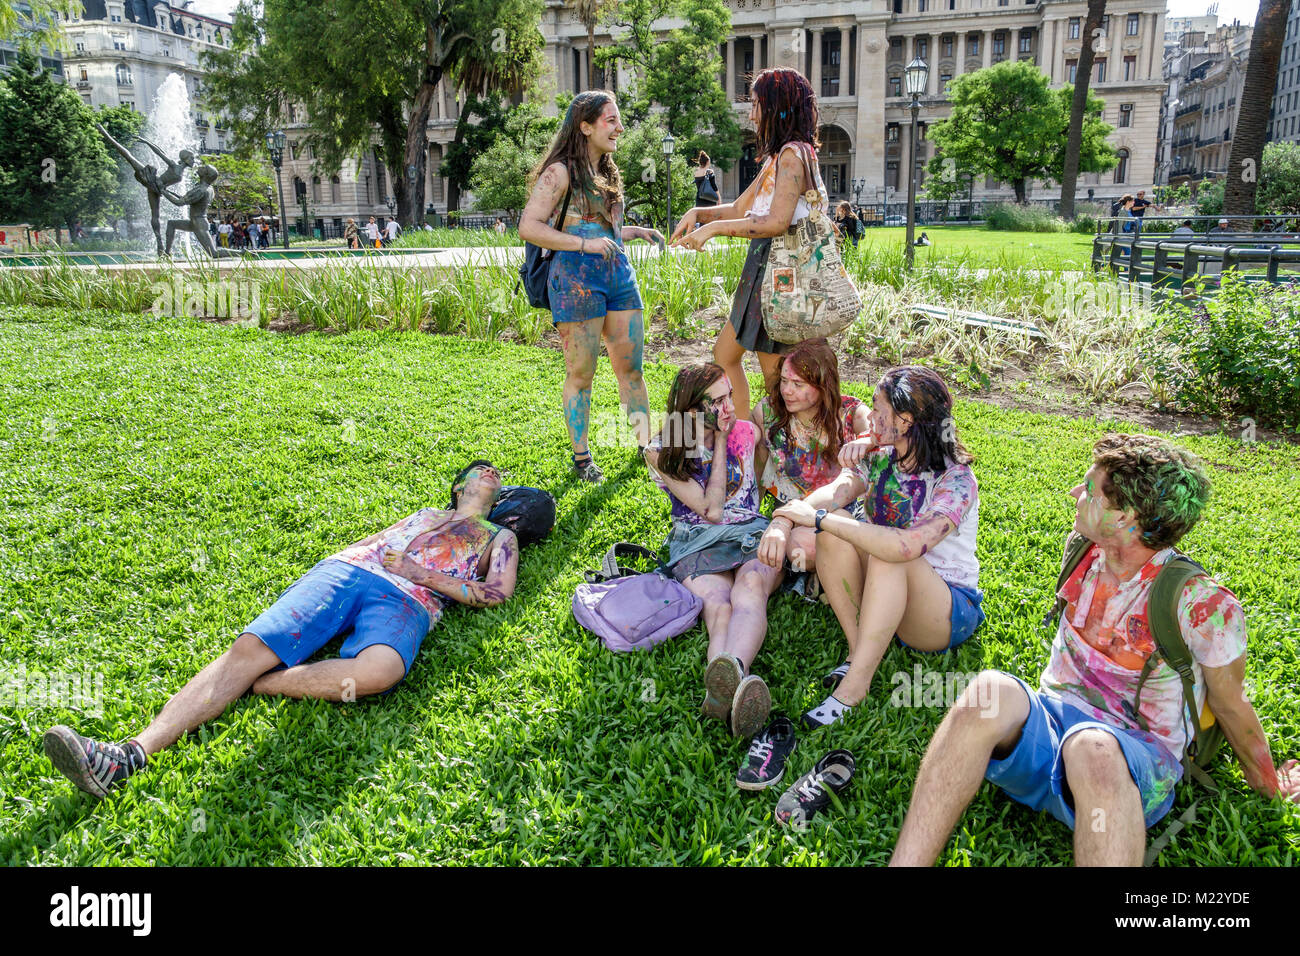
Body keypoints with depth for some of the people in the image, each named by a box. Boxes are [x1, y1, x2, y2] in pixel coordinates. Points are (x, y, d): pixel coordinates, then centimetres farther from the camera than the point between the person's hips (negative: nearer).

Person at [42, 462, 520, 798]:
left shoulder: (500, 536, 26)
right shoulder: (426, 514, 37)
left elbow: (498, 592, 8)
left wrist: (423, 573, 0)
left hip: (407, 601, -3)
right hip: (346, 570, 4)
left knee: (380, 670, -41)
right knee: (249, 647, -22)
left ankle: (257, 683, -25)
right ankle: (135, 751, -32)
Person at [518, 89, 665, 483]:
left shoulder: (606, 173, 19)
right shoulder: (561, 172, -6)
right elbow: (529, 227, -15)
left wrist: (638, 232, 14)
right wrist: (585, 244, -21)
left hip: (619, 274, 7)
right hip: (576, 278, -7)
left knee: (631, 367, 7)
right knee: (581, 373, -1)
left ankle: (647, 445, 16)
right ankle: (581, 458, 11)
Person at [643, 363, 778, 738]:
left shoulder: (747, 432, 10)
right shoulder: (661, 452, 1)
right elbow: (711, 510, -4)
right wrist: (719, 443, -3)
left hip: (753, 534, 1)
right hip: (698, 543, 0)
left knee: (750, 587, -37)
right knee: (718, 606, -35)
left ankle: (723, 689, -68)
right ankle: (733, 682, -68)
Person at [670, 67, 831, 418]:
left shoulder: (793, 153, -13)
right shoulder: (776, 156, 18)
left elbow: (777, 222, -23)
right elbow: (739, 209, 21)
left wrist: (714, 228, -19)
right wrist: (697, 213, 5)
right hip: (762, 269, 11)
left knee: (775, 376, -5)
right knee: (724, 354, 14)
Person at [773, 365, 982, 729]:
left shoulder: (955, 480, -21)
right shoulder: (879, 458, 1)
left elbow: (907, 546, -38)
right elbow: (832, 491, -14)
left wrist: (819, 518, -35)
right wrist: (783, 521, -36)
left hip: (949, 612, -6)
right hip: (885, 594, 6)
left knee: (888, 554, -36)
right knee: (836, 524, -19)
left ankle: (855, 683, -31)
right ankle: (858, 649, -15)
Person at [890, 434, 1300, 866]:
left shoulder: (1200, 603, -13)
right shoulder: (1086, 555, 4)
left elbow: (1230, 704, 2)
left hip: (1136, 756, -4)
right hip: (1047, 723, 5)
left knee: (1091, 749, -42)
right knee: (992, 691, -31)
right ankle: (904, 863, -36)